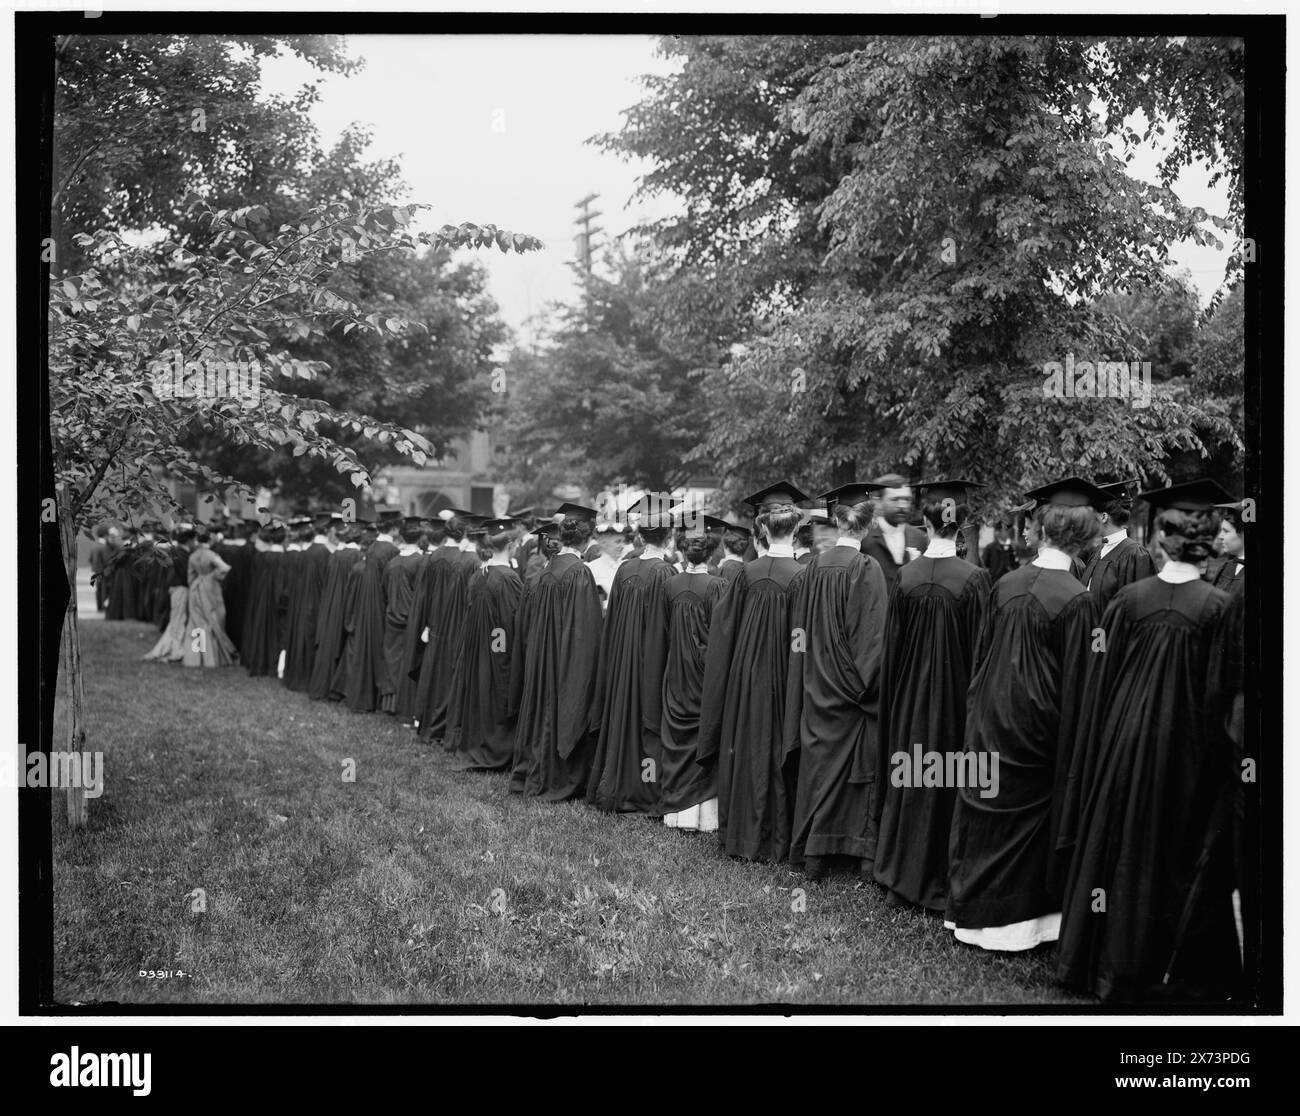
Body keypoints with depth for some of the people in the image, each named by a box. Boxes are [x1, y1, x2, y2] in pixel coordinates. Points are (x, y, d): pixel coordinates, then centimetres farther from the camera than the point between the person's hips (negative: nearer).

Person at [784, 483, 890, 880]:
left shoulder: (812, 568, 2)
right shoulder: (865, 569, -14)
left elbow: (800, 633, 8)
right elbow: (872, 638, -15)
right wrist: (869, 686, -5)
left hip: (816, 687, 5)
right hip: (851, 687, -5)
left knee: (818, 765, 12)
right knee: (855, 768, 4)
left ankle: (812, 854, 19)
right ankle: (861, 853, 11)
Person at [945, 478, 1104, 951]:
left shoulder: (1005, 584, -2)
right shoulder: (1077, 601, -16)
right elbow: (1077, 682, -13)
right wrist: (1072, 747, -5)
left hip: (989, 721, 5)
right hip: (1037, 730, -4)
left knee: (986, 816, 14)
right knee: (1027, 821, 9)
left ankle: (973, 911, 26)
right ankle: (1016, 920, 19)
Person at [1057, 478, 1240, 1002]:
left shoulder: (1127, 600, -7)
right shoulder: (1217, 606, -13)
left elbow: (1102, 683, -2)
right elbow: (1221, 692, -10)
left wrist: (1098, 752, 9)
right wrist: (1221, 758, 2)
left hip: (1125, 742, 2)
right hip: (1187, 748, -2)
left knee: (1121, 848, 14)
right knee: (1180, 854, 12)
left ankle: (1110, 961, 25)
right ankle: (1178, 968, 22)